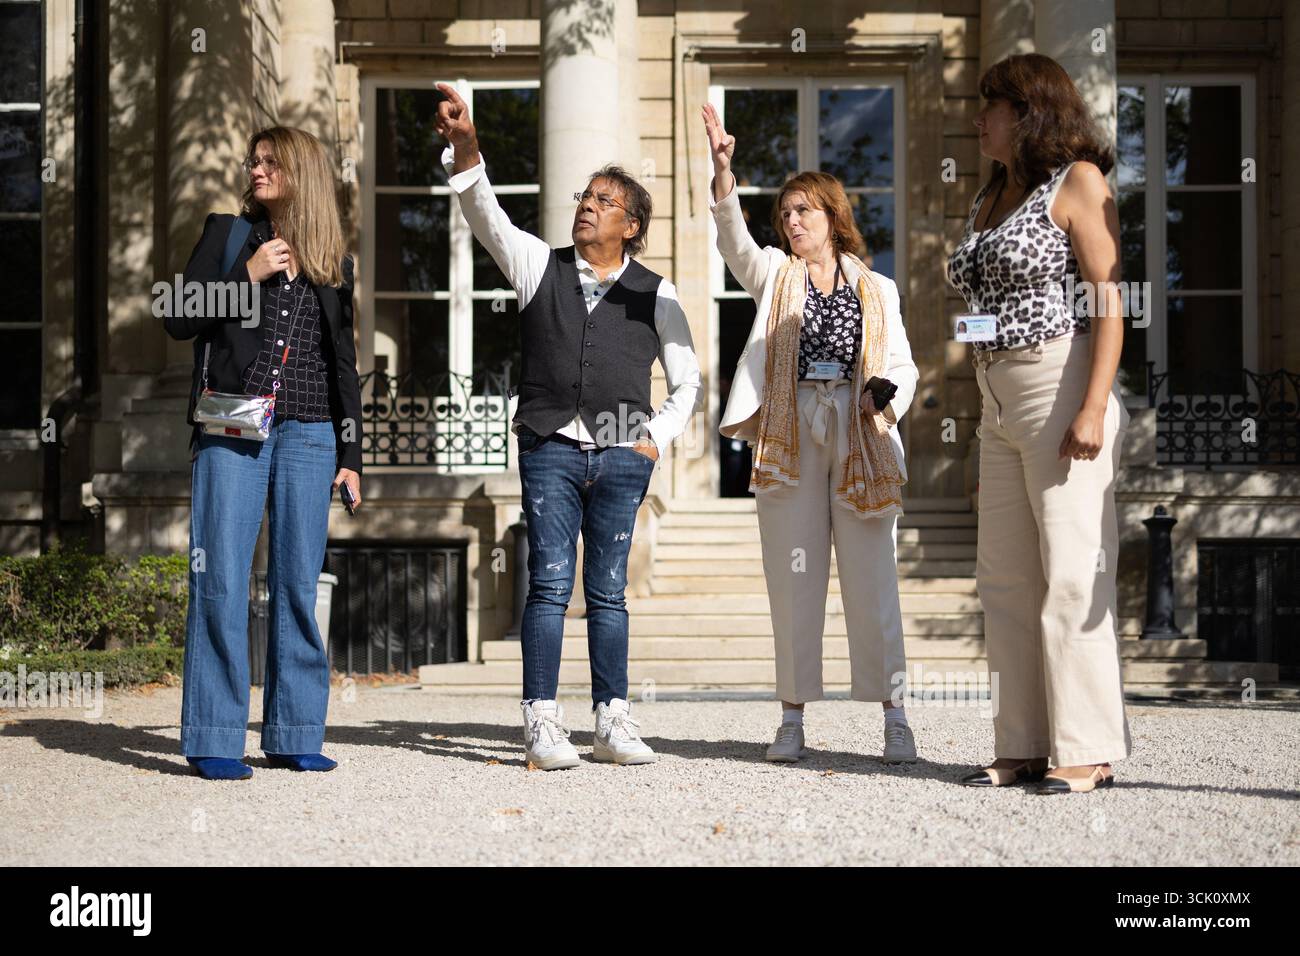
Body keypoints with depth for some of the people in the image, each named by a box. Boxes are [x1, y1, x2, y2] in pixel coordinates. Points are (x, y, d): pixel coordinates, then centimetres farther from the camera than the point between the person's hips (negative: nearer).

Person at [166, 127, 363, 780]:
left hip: (308, 436, 2)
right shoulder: (227, 233, 9)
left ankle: (293, 736, 9)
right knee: (221, 579, -7)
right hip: (232, 431, -2)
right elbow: (179, 321, 2)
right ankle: (214, 738, -3)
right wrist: (247, 274, -8)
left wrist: (351, 454, 12)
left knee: (298, 583, 2)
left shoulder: (334, 262, 15)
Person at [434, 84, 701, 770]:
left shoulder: (655, 295, 10)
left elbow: (687, 381, 15)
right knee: (550, 583, -5)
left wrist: (656, 439, 2)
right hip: (551, 449, -1)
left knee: (608, 591, 5)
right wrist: (465, 146, -17)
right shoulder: (540, 266, 11)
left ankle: (612, 721, 9)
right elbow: (485, 212, -2)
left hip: (622, 457, 1)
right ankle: (542, 723, -4)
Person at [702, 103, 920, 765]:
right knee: (794, 581, 1)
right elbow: (733, 238, -5)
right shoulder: (775, 275, 13)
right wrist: (722, 170, -21)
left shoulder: (877, 290, 15)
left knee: (873, 582, -2)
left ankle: (895, 719, 3)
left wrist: (886, 391, -11)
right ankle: (793, 718, 7)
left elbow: (902, 363, 13)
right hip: (789, 441, 0)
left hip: (863, 444, 0)